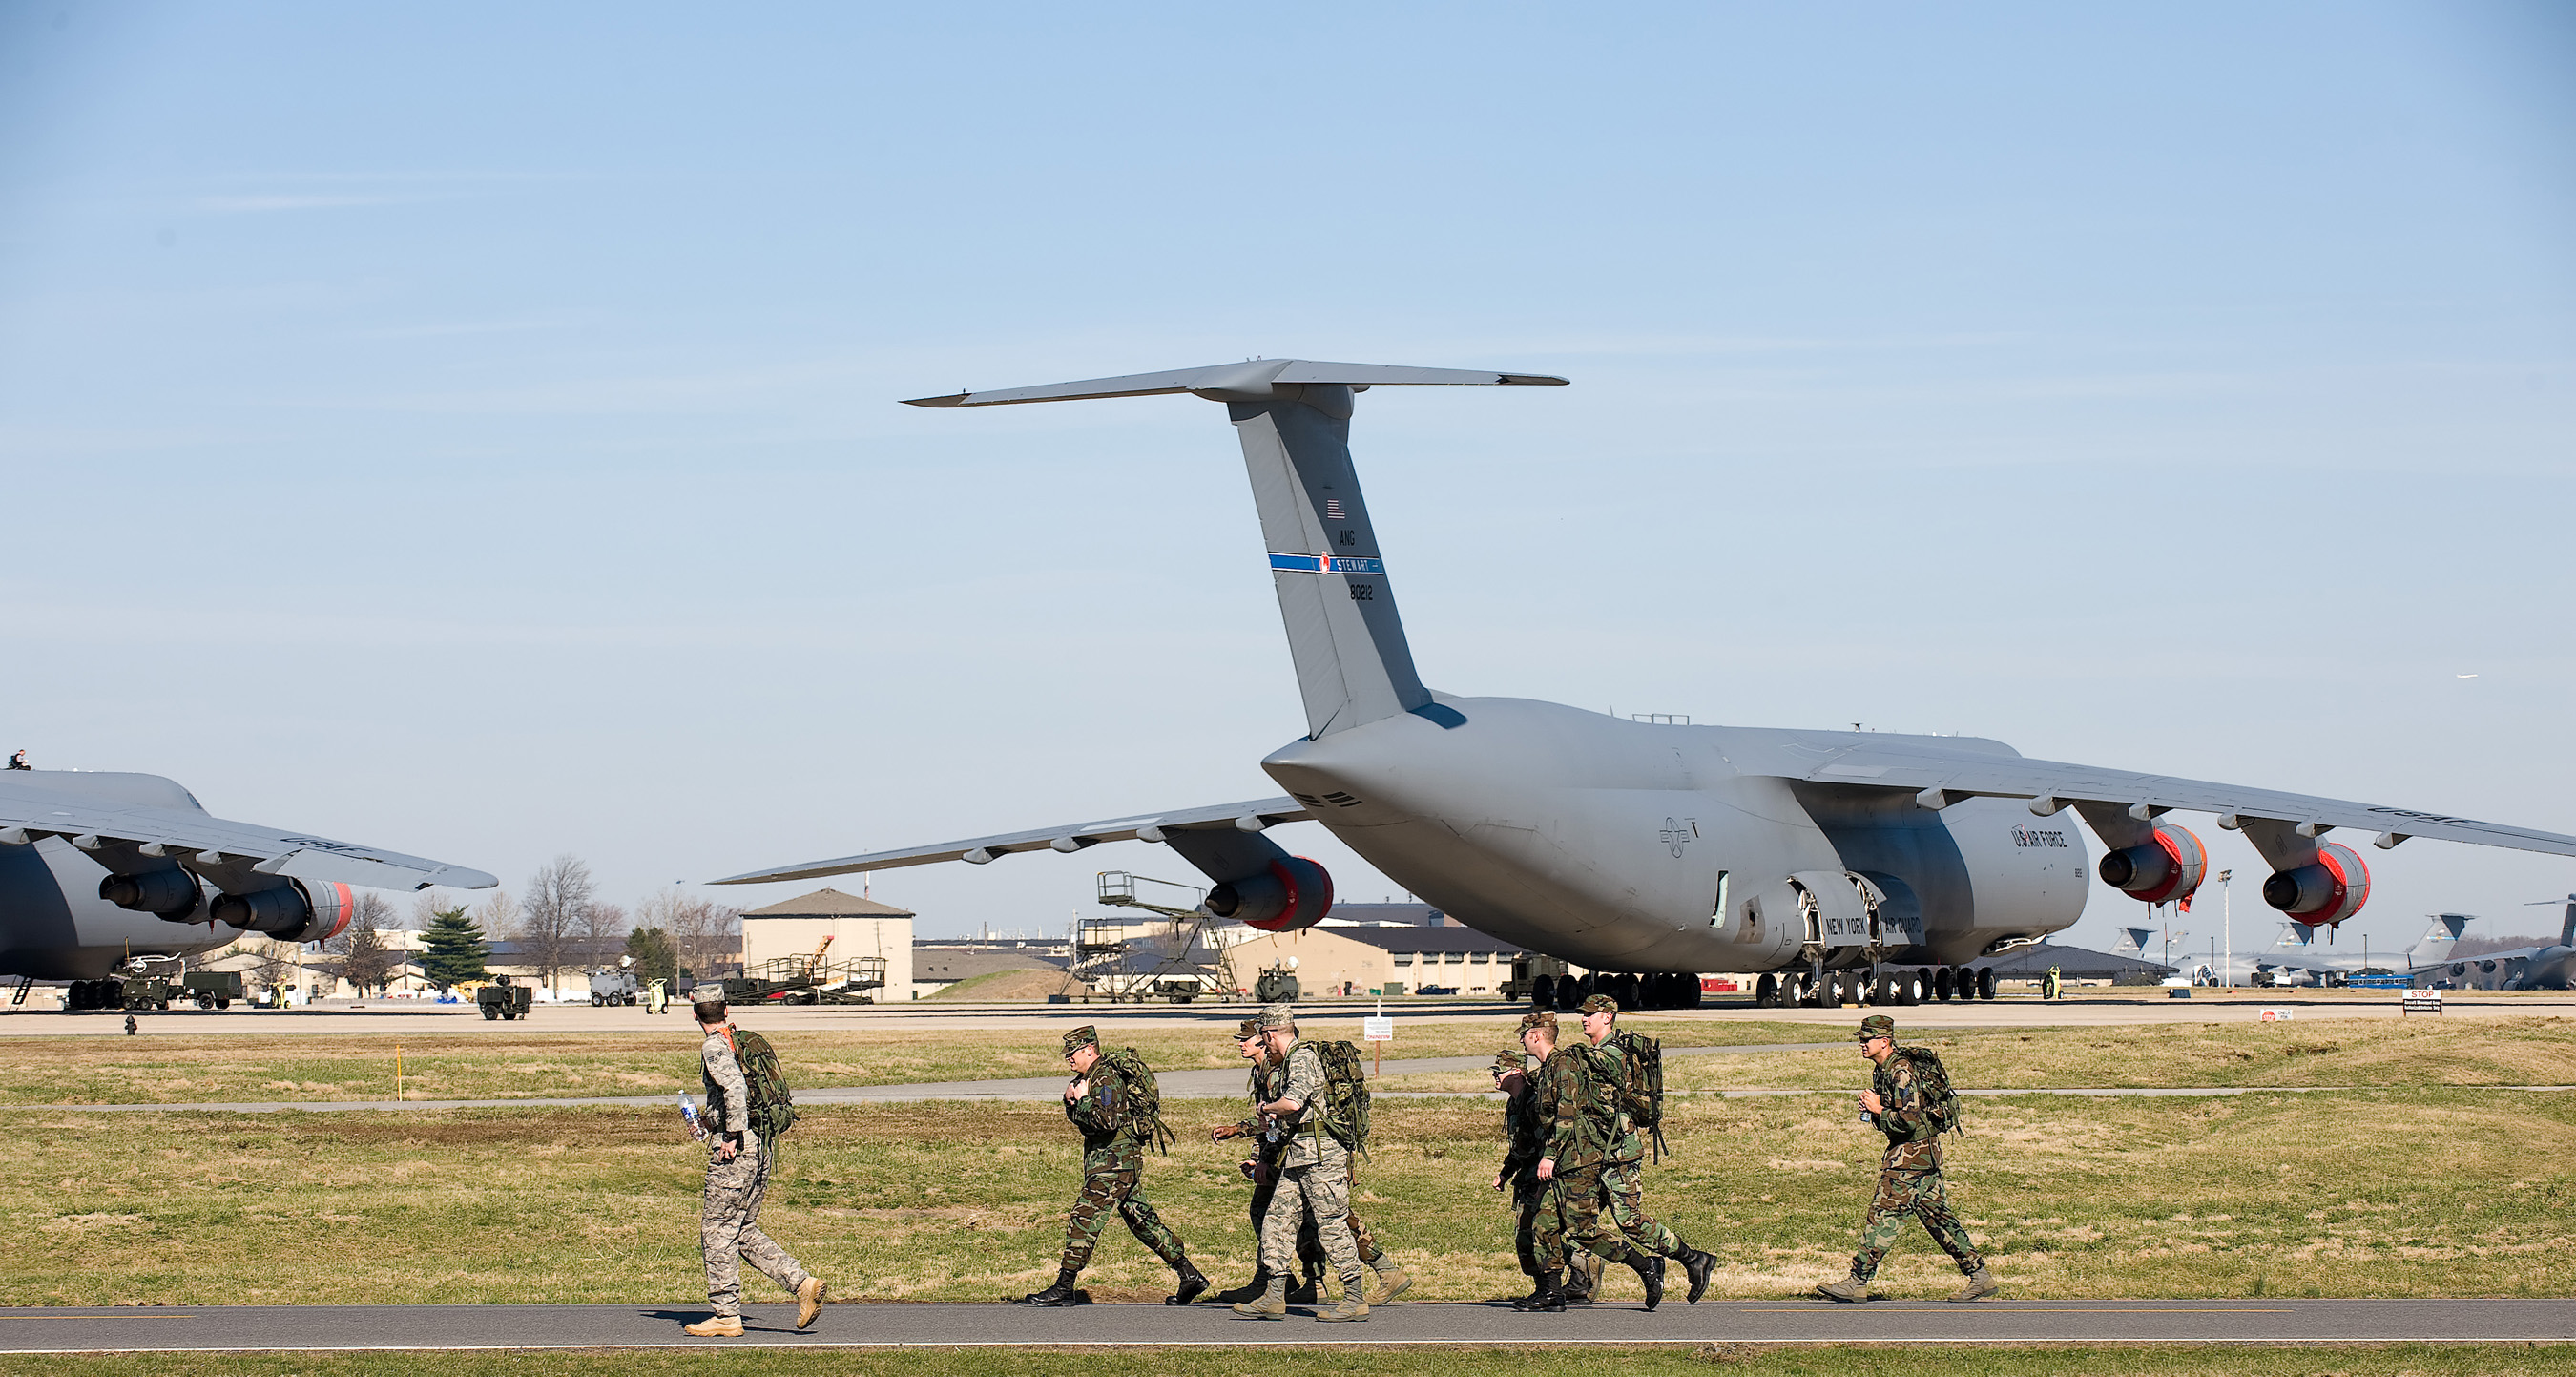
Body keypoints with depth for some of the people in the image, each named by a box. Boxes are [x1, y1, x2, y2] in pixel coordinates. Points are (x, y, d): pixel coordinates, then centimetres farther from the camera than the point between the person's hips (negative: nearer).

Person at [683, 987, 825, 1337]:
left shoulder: (714, 1047, -11)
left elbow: (734, 1086, -27)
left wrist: (733, 1135, -22)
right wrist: (710, 1121, 30)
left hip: (736, 1151, -9)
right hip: (763, 1147, 9)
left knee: (717, 1232, 0)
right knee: (744, 1232, 15)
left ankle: (726, 1316, 2)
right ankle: (802, 1283, 5)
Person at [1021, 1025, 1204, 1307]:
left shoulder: (1107, 1078, -16)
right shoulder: (1088, 1077, 16)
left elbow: (1108, 1120, -29)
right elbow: (1077, 1118, 24)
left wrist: (1083, 1100, -16)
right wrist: (1071, 1101, 3)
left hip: (1115, 1161, -11)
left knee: (1083, 1218, -12)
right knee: (1141, 1219, 13)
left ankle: (1064, 1288, -11)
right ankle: (1190, 1276, 15)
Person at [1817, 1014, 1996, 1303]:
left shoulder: (1901, 1072, -19)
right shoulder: (1885, 1070, 13)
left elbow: (1909, 1120, -26)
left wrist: (1878, 1110, -14)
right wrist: (1871, 1109, 5)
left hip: (1911, 1154, -11)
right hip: (1924, 1154, 11)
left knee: (1883, 1215, -7)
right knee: (1937, 1217, 12)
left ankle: (1857, 1282, -5)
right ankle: (1980, 1276, 14)